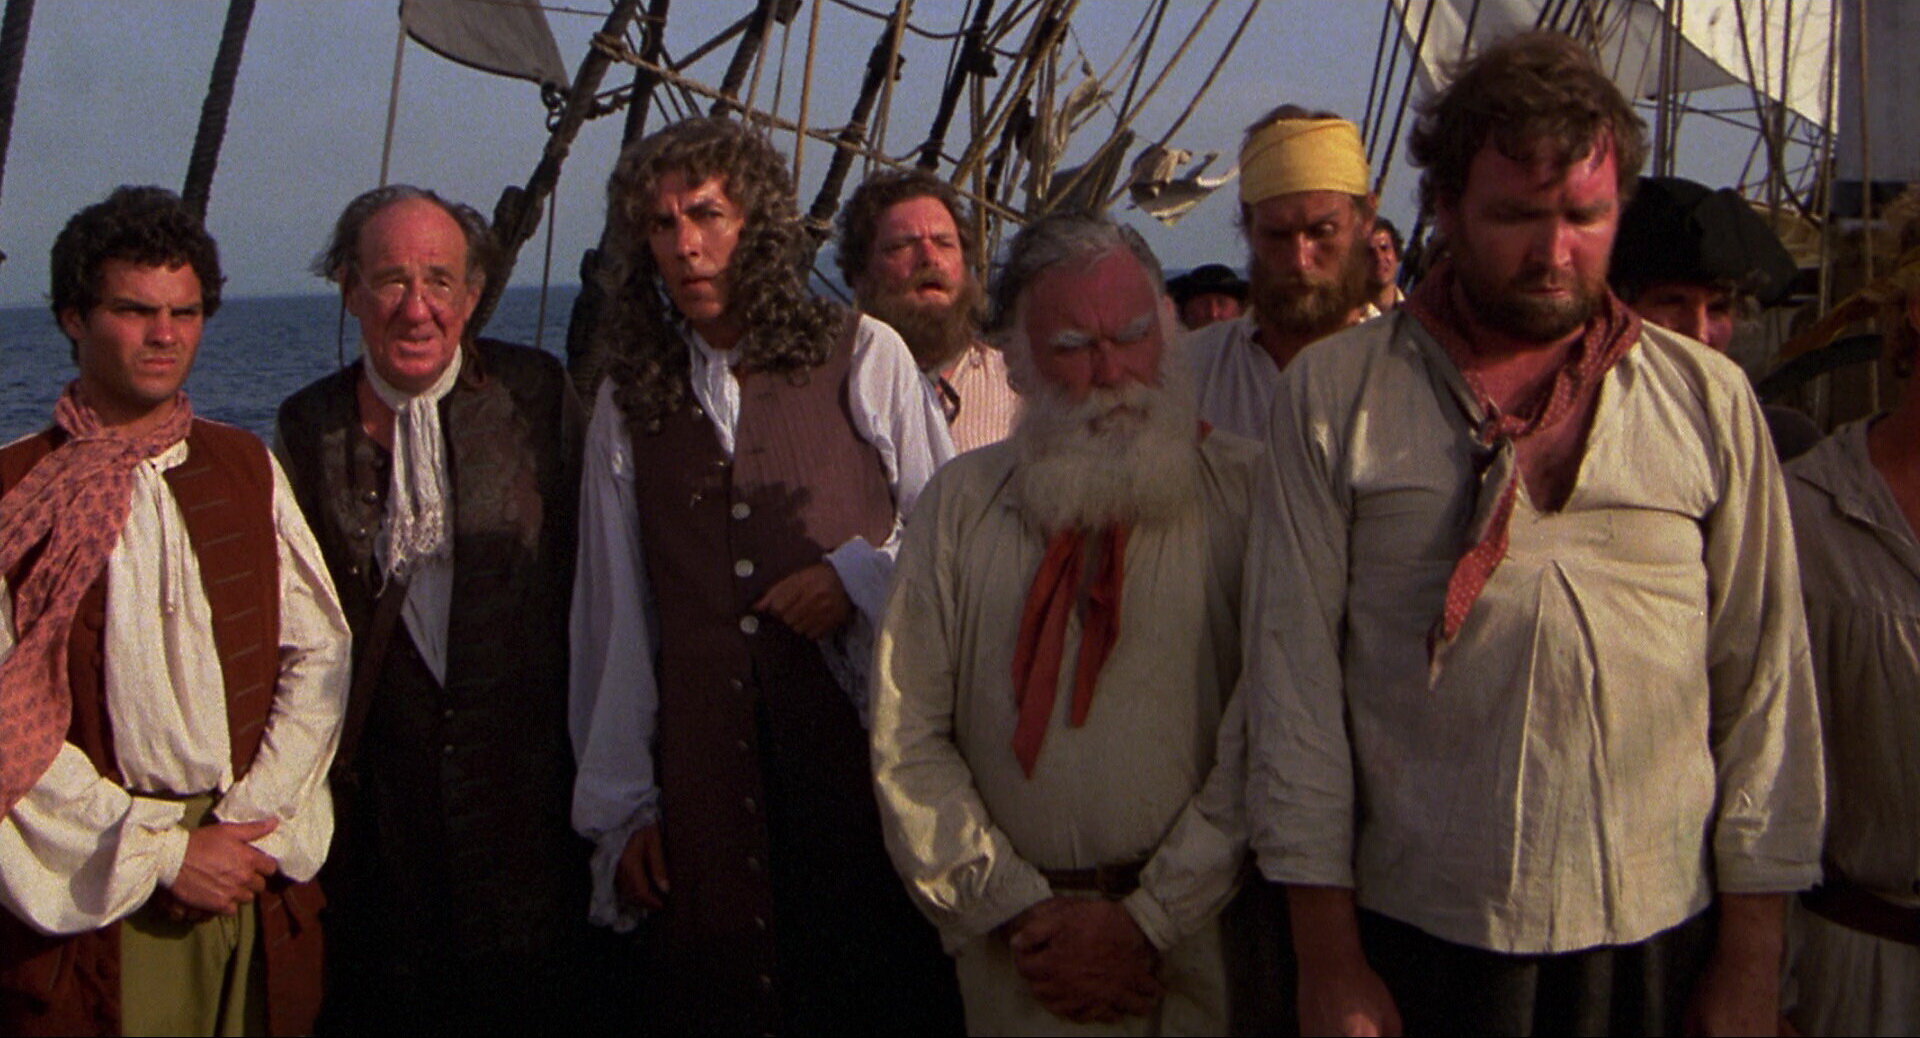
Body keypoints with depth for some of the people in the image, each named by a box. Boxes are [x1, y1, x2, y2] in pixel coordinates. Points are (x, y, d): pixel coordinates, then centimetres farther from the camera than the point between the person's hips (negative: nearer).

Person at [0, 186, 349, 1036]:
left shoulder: (246, 467, 9)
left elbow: (319, 649, 5)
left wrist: (253, 824, -6)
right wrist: (162, 853, -11)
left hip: (255, 871, 3)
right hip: (90, 888, -3)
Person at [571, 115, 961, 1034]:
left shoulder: (864, 357, 2)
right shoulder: (627, 403, 8)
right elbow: (615, 621, 9)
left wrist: (860, 576, -11)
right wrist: (621, 808, 7)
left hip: (859, 750, -2)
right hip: (704, 778, 2)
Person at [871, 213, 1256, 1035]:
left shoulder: (1245, 489, -4)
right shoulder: (961, 503, 3)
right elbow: (907, 738, 0)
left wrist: (1148, 919, -13)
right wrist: (1017, 911, -7)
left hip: (1203, 938, -1)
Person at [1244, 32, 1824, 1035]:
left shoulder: (1709, 400, 3)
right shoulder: (1333, 392, -1)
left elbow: (1765, 683, 4)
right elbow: (1295, 675, -3)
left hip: (1658, 943, 1)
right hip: (1417, 940, -1)